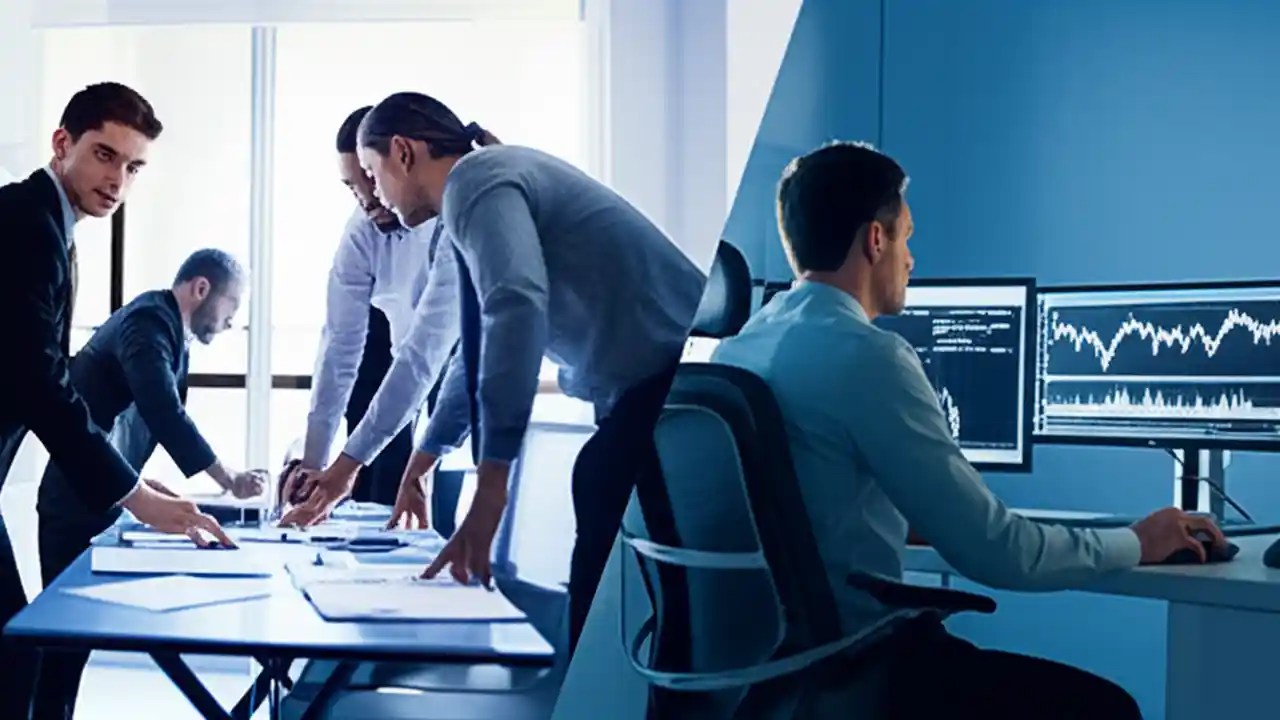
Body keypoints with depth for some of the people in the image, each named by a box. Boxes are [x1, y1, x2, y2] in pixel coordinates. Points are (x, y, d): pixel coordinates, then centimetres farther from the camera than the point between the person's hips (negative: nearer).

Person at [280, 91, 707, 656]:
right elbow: (483, 349, 37)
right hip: (650, 396, 10)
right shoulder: (493, 181, 24)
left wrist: (489, 489, -27)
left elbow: (517, 309, -25)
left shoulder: (476, 180, -7)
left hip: (666, 384, -10)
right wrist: (421, 463, 47)